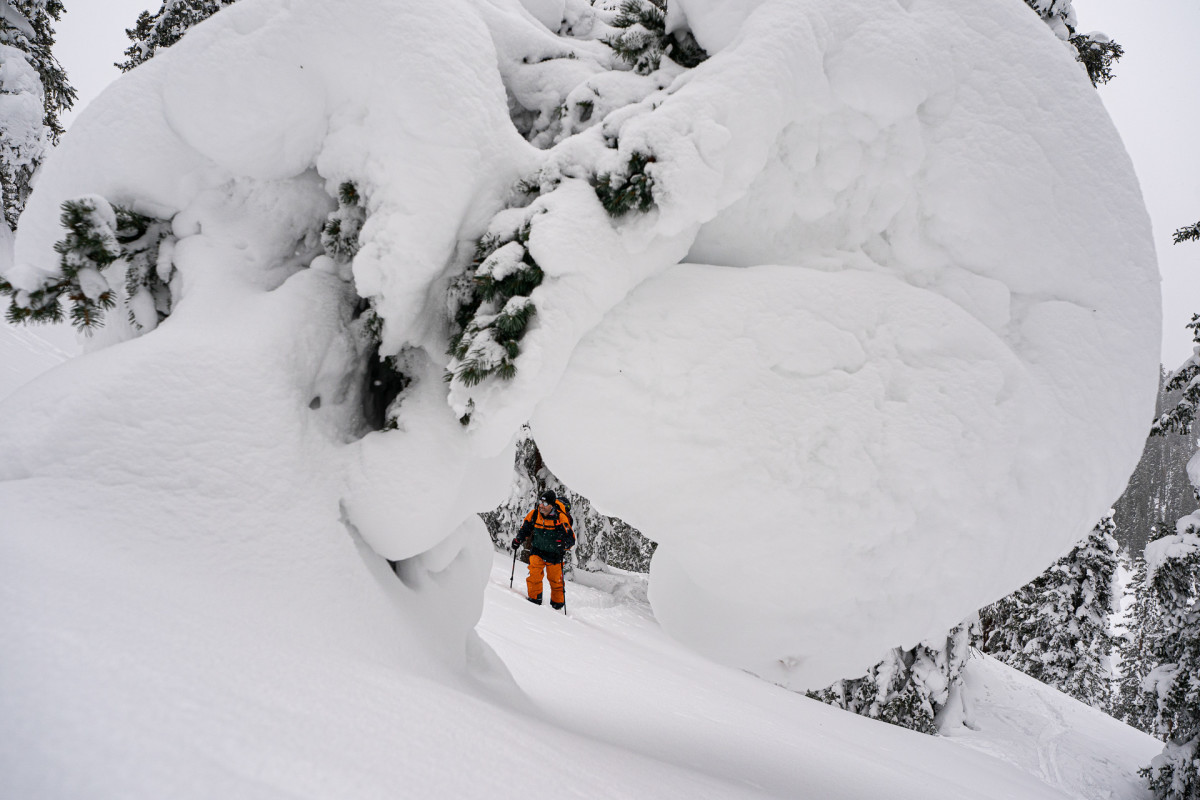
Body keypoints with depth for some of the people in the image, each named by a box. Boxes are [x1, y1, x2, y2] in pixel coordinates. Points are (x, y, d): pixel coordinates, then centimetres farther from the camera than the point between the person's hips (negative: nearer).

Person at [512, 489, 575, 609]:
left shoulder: (560, 518, -18)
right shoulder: (534, 514, -9)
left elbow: (571, 539, -18)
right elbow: (525, 529, 8)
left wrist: (563, 544, -38)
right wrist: (518, 540, -9)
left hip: (554, 554, -2)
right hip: (537, 550, 2)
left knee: (556, 579, 9)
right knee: (534, 572, -18)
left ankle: (558, 603, 30)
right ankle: (535, 597, -5)